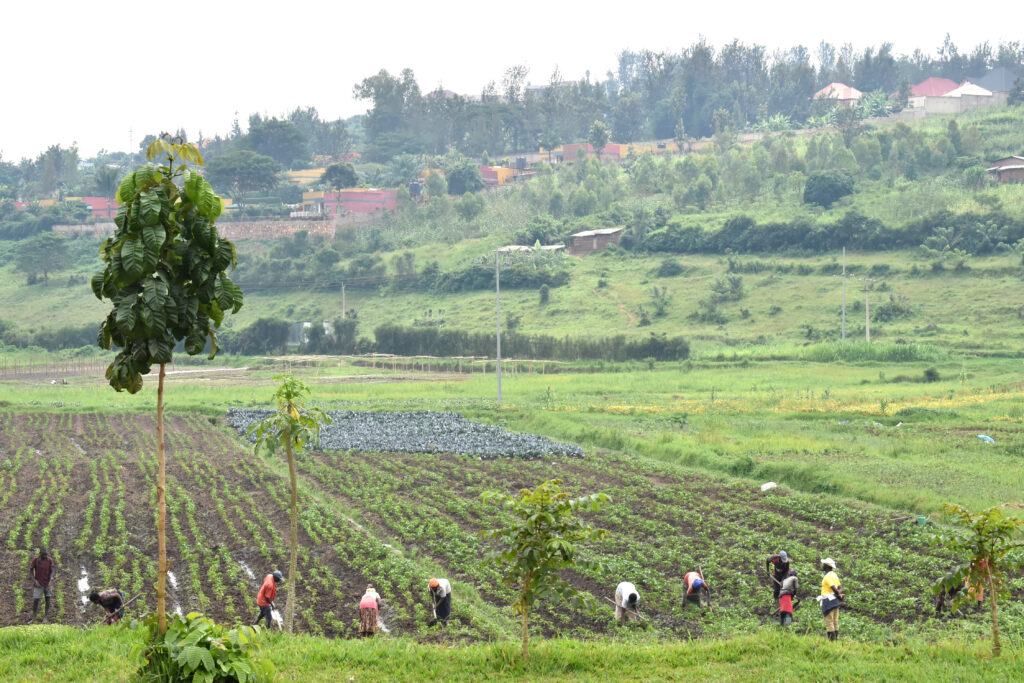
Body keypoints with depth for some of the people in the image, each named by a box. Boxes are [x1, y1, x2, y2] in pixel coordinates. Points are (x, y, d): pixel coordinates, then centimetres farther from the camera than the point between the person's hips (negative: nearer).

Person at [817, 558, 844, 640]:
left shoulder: (827, 576, -14)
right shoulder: (834, 575, 15)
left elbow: (834, 588, -23)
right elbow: (840, 588, 14)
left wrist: (839, 595, -6)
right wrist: (839, 593, -6)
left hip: (829, 601, -9)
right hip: (835, 600, 9)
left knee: (829, 623, -7)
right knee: (835, 622, 10)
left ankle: (831, 640, -9)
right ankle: (836, 639, 11)